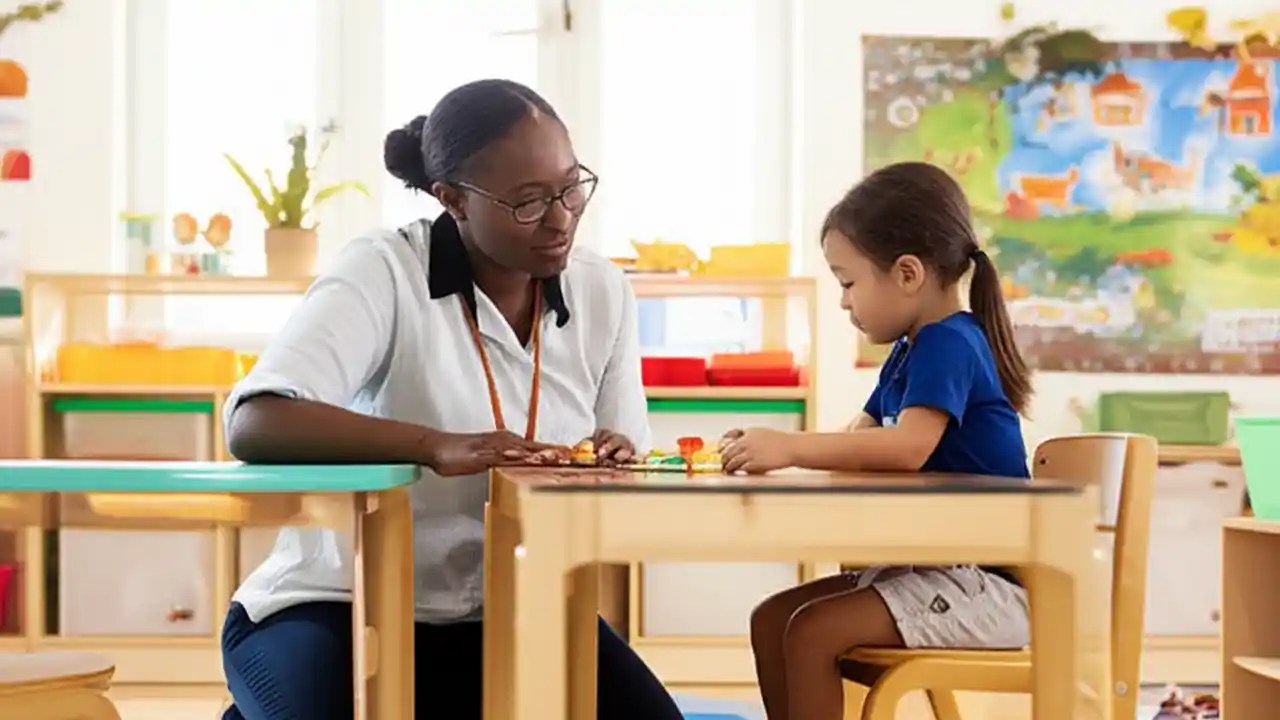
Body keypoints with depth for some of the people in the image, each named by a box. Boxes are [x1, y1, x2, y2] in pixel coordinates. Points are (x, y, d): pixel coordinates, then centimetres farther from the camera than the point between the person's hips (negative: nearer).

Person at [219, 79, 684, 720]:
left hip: (506, 616, 5)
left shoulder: (602, 292, 1)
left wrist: (615, 468, -20)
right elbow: (253, 425, -30)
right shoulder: (383, 275, -16)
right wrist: (436, 446, -41)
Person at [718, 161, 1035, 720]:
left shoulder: (948, 342, -17)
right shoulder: (911, 352, 15)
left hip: (985, 582, -10)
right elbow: (861, 444, 16)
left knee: (812, 631, -21)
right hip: (931, 567, 10)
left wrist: (790, 447, -32)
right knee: (772, 620, 4)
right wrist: (773, 449, 0)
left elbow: (909, 447, -33)